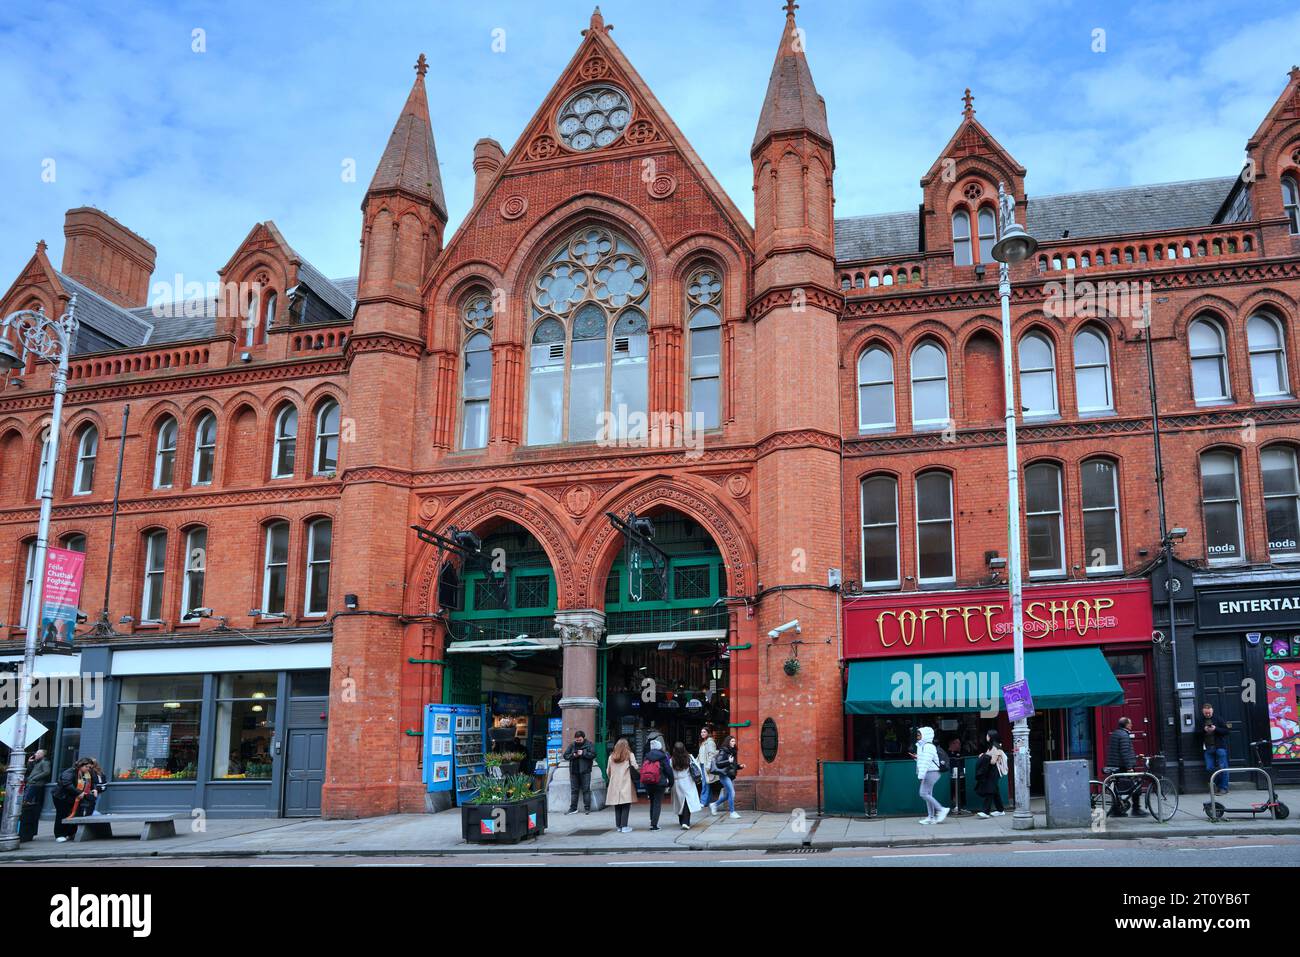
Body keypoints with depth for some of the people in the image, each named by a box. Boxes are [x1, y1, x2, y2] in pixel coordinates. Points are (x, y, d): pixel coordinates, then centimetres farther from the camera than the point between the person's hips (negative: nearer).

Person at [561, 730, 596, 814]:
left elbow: (593, 754, -10)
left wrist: (583, 753, -16)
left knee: (586, 790, -1)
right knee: (574, 790, 8)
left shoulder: (589, 744, 0)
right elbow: (565, 756, 7)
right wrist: (573, 755, -10)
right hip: (574, 771, 3)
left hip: (585, 771, -3)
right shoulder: (572, 745, 7)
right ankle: (573, 808, 14)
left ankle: (587, 808, 5)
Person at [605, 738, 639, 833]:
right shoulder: (629, 755, -1)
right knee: (626, 806, -1)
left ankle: (618, 826, 12)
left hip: (614, 784, 3)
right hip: (626, 783, -3)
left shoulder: (612, 756, 8)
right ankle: (624, 826, -6)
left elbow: (608, 771, 12)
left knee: (617, 806, 10)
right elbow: (635, 767, -7)